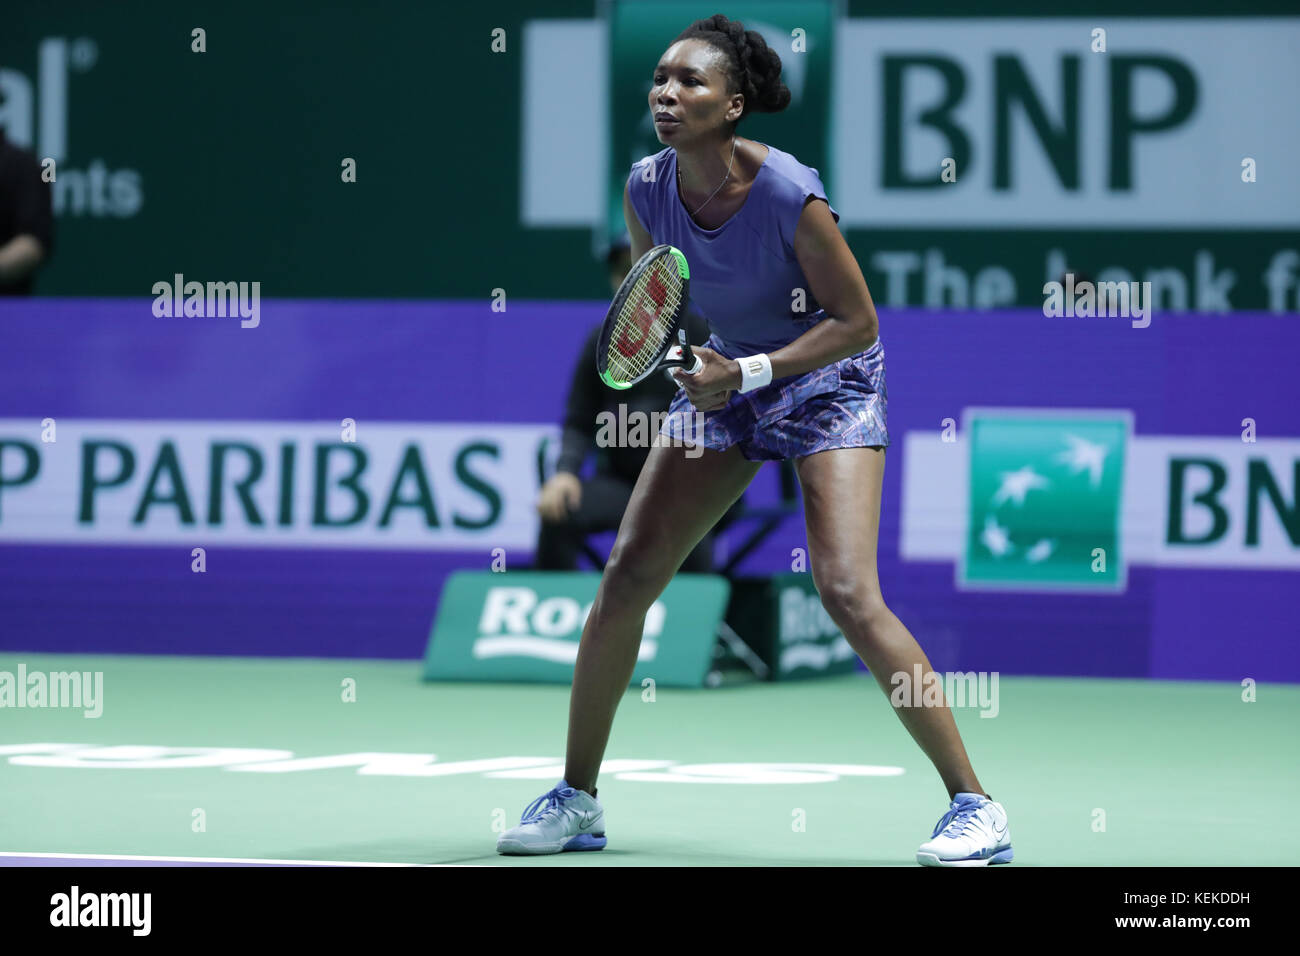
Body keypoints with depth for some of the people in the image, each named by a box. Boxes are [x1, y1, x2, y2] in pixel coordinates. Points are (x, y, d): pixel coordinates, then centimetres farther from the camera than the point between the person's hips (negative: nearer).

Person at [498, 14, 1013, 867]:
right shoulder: (648, 190, -12)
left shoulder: (791, 198, -28)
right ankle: (577, 799, 14)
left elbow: (858, 322, -19)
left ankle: (975, 808, -14)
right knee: (625, 579, -1)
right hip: (726, 378, 6)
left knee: (847, 593, -21)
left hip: (826, 380, -6)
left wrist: (748, 372, -27)